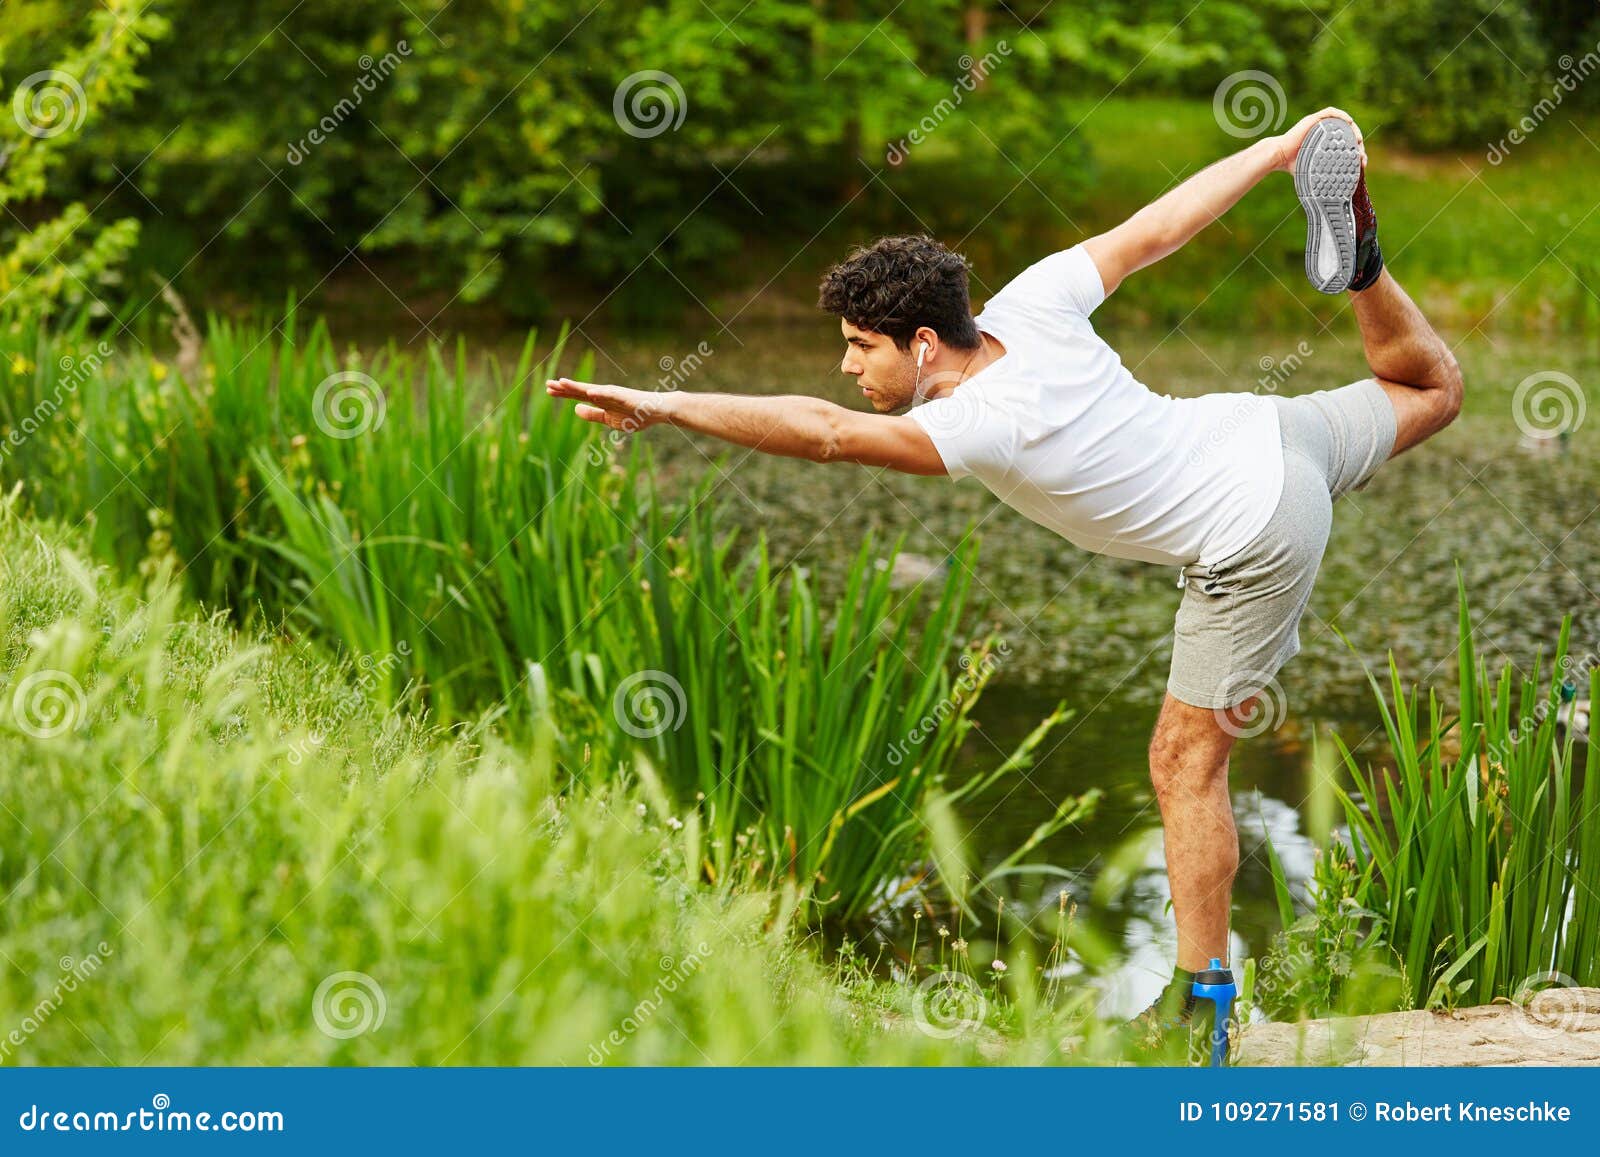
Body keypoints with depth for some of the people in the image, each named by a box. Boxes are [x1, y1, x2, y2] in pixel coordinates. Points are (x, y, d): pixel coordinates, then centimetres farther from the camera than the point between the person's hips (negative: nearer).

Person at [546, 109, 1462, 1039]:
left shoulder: (984, 426, -30)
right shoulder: (1029, 306, -11)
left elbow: (826, 433, -40)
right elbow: (1151, 233, -3)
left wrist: (665, 407, -44)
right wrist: (1276, 149, 9)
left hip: (1255, 546, -7)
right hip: (1272, 429, 7)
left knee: (1186, 761, 1)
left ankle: (1198, 1004, 5)